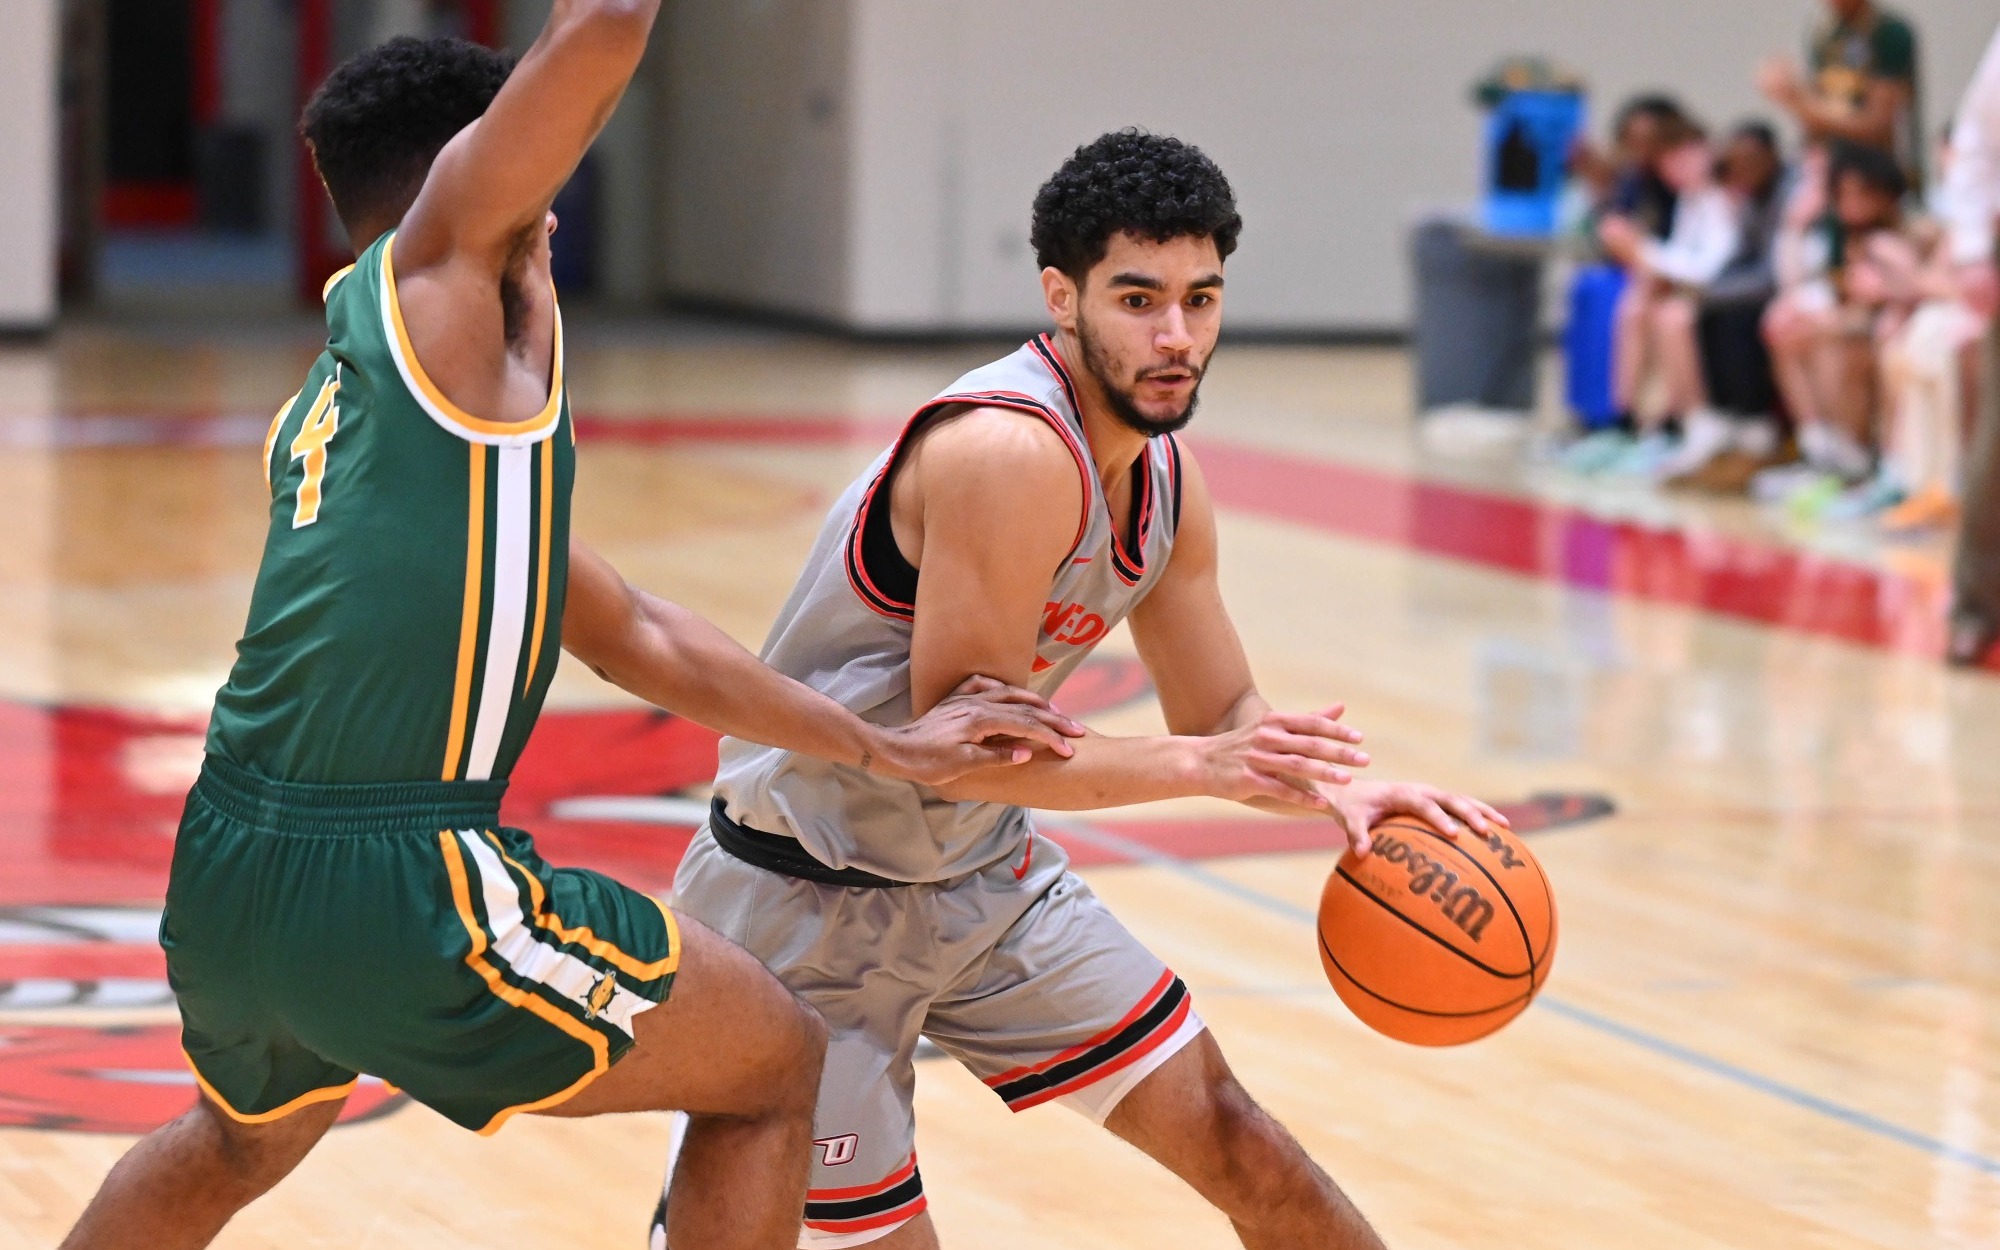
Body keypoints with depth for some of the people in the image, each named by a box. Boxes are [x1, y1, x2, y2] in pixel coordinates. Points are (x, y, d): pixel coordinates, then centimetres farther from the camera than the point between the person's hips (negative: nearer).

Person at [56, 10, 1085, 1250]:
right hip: (398, 894, -9)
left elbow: (634, 634, 29)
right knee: (775, 1068, 11)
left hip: (219, 874, 9)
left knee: (242, 1138, 39)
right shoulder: (433, 260, 1)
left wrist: (874, 746, 32)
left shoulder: (334, 408, 25)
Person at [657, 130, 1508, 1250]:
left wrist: (1337, 790, -11)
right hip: (814, 902, -9)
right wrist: (1199, 764, -31)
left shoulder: (1165, 480, 0)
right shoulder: (1011, 451, -29)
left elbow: (1224, 714, 10)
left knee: (1234, 1142, 9)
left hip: (985, 871, 9)